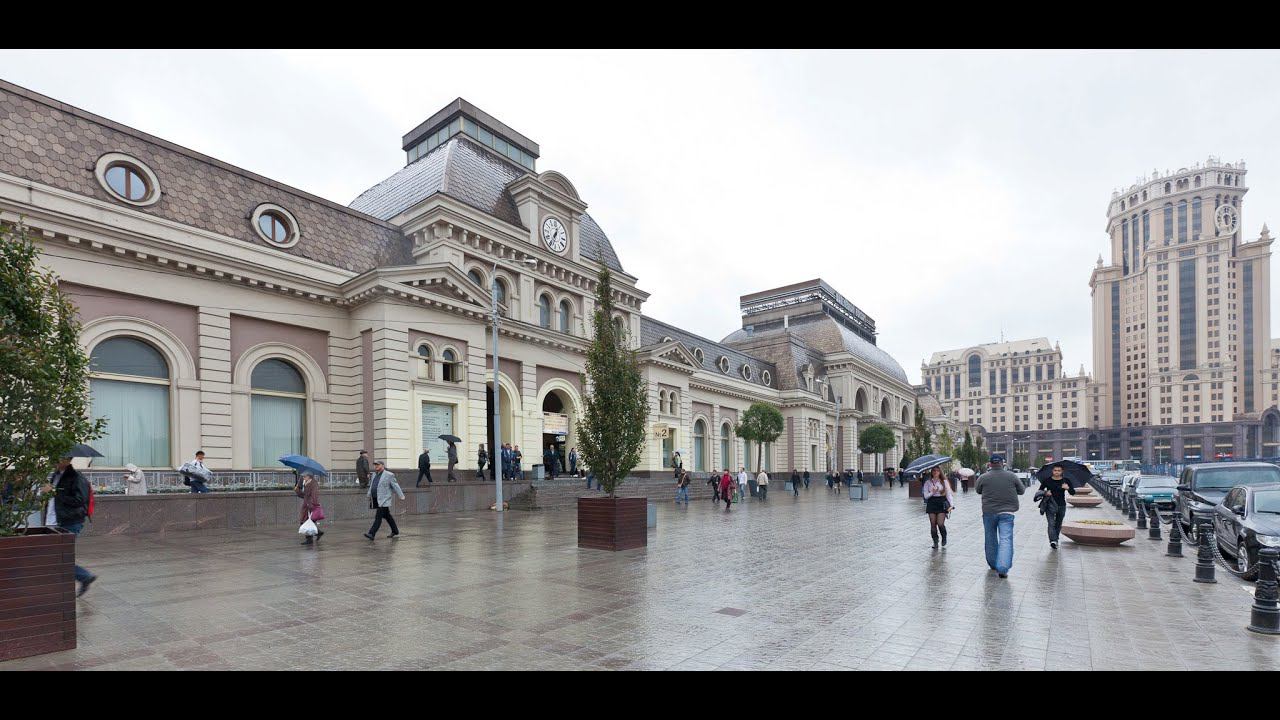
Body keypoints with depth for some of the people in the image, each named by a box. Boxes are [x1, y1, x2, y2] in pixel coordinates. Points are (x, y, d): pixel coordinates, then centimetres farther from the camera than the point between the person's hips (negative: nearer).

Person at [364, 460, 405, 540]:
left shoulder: (389, 475, -7)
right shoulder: (374, 474, 13)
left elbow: (395, 486, -7)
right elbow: (371, 486, 22)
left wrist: (401, 496, -7)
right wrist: (369, 495, 16)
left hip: (384, 500, -7)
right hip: (376, 500, 7)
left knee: (378, 517, -11)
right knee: (387, 516, 14)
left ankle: (371, 534, -14)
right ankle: (395, 532, 23)